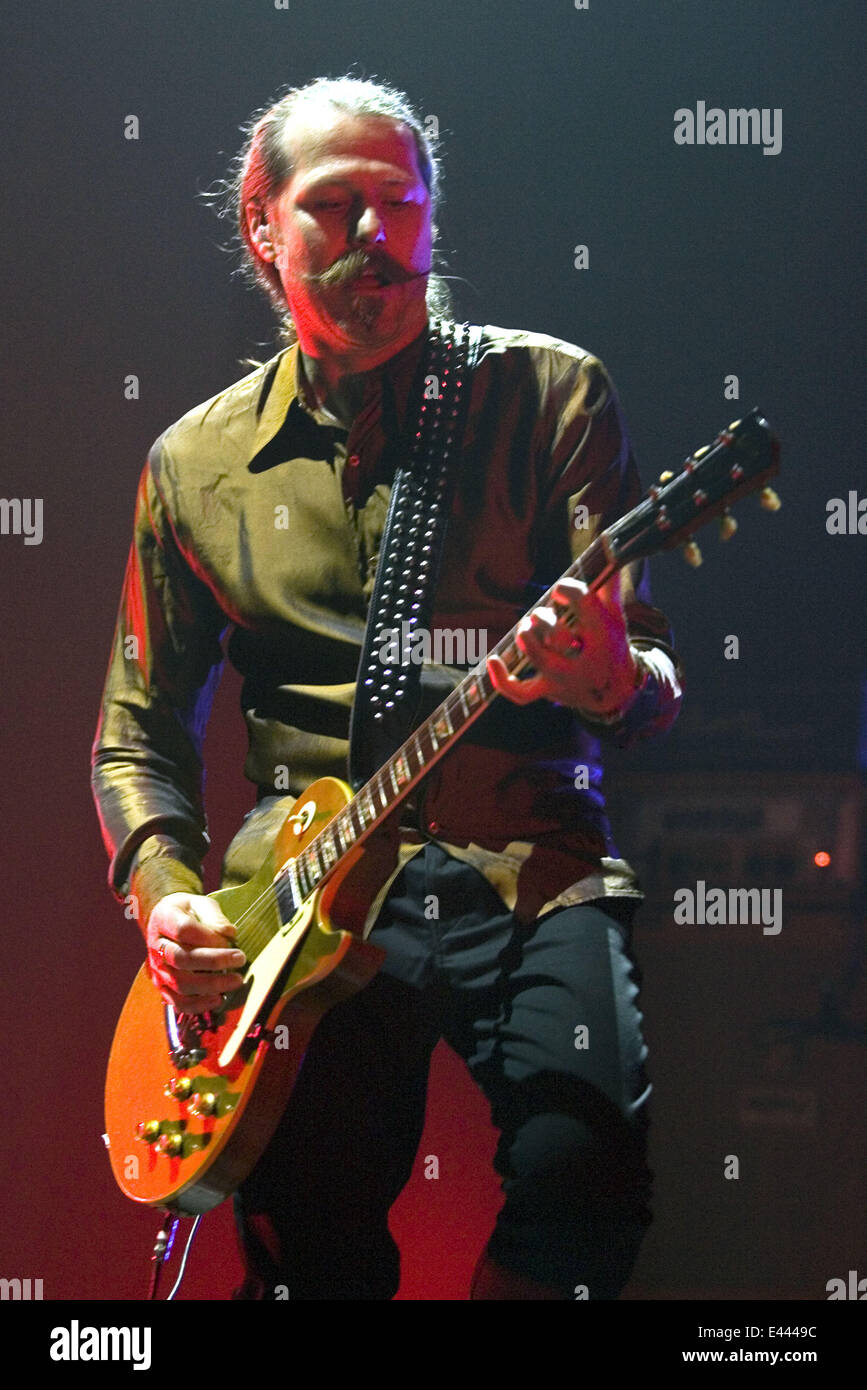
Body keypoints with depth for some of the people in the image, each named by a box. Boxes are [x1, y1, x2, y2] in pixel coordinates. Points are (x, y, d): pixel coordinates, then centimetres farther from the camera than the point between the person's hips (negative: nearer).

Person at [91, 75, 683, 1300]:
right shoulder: (199, 464, 14)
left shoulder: (551, 394, 7)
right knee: (314, 1244, -14)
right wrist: (165, 890, 1)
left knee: (585, 1156, -27)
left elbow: (656, 679, 3)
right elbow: (139, 728, 20)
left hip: (531, 867, -1)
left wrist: (611, 680, -22)